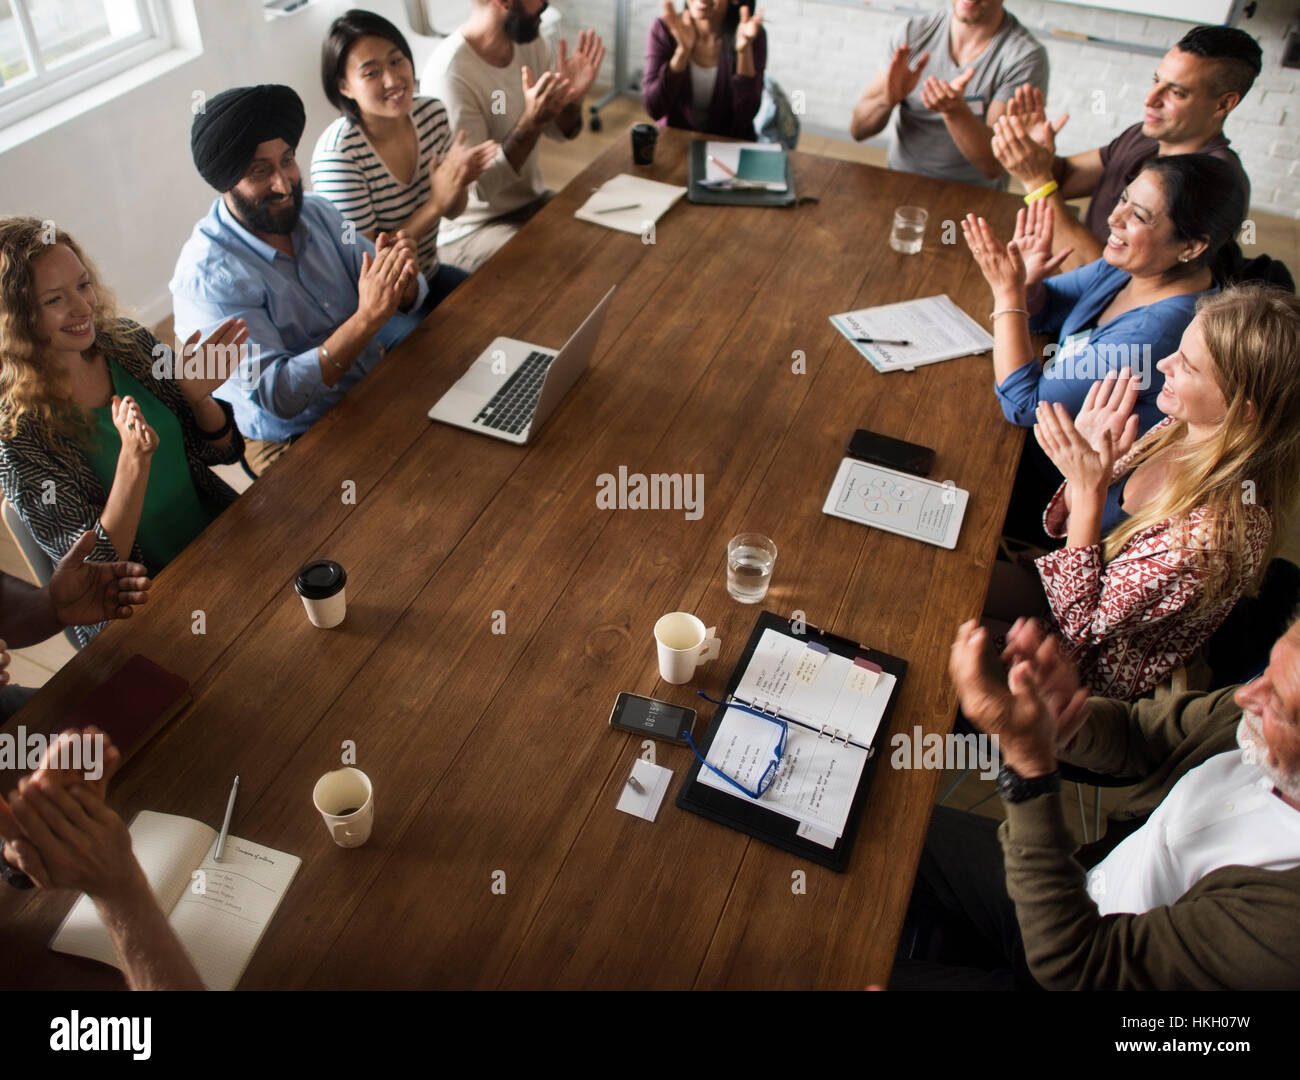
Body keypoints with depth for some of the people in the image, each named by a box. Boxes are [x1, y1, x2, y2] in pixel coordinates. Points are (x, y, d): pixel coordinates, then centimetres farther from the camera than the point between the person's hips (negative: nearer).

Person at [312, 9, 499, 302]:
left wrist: (459, 176, -17)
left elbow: (452, 211, 6)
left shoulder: (432, 113, -5)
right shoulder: (336, 154, -24)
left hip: (429, 277, 7)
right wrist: (436, 204, -27)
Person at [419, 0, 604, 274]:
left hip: (533, 201, 8)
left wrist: (572, 99, -12)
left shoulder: (530, 41, -2)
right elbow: (478, 186, -25)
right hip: (472, 229, -8)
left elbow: (560, 132, 10)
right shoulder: (448, 74, -25)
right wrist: (531, 122, -34)